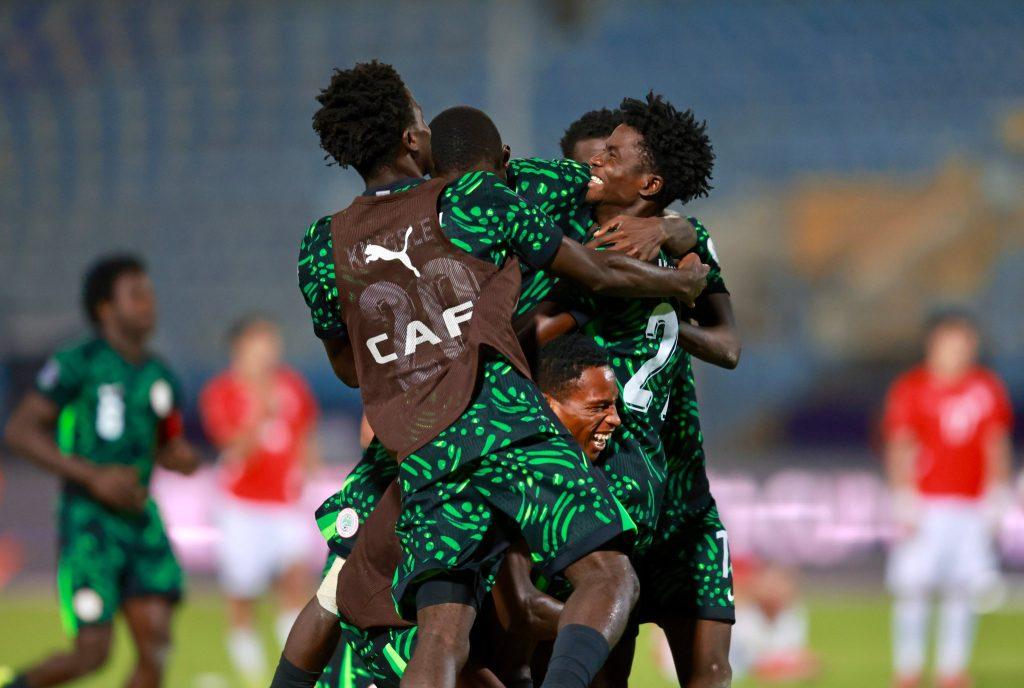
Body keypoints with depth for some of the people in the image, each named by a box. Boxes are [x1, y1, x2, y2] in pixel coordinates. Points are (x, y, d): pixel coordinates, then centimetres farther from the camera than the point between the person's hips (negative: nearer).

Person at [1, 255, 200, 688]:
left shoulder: (160, 377, 11)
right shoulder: (78, 365, -8)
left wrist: (182, 458, -1)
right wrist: (93, 476, -18)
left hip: (141, 522, 6)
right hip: (88, 523, -6)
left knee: (155, 645, -8)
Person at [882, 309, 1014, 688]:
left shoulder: (987, 388, 8)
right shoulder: (911, 389, -2)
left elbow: (996, 446, 12)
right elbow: (899, 448, -3)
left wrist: (996, 498, 6)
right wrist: (905, 505, -10)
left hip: (971, 506, 3)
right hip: (924, 503, -3)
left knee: (962, 589, 0)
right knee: (912, 587, -6)